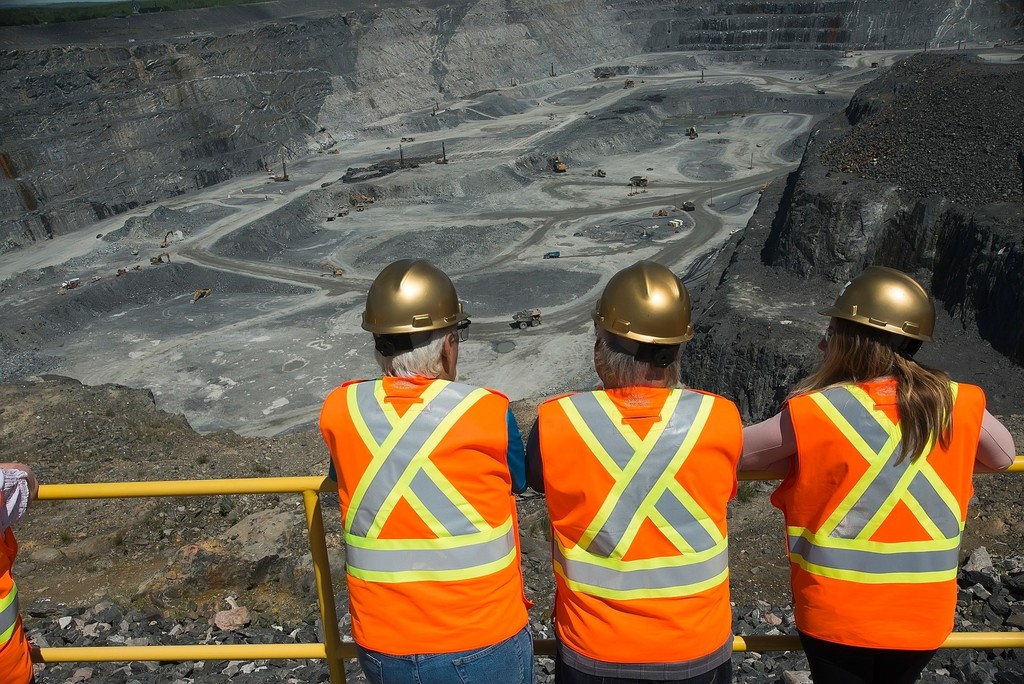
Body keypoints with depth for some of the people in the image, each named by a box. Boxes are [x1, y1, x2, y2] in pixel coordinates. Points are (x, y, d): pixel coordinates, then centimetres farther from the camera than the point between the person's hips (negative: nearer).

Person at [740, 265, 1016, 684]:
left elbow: (732, 450, -8)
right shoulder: (959, 405, -8)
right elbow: (1002, 456, 12)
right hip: (923, 616, 4)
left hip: (837, 615, -3)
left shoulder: (814, 413, -19)